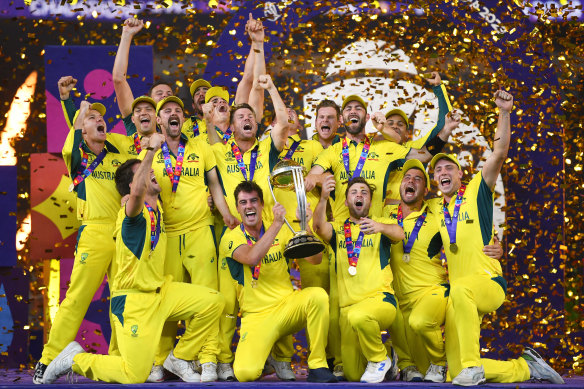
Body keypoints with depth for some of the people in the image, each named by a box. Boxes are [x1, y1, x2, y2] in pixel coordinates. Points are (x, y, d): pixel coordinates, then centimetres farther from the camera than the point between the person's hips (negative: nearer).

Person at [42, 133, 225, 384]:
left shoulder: (156, 205, 7)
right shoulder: (133, 212, -18)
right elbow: (137, 193, -44)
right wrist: (151, 151, -45)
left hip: (161, 291, 8)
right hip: (134, 300, -8)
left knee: (213, 301, -6)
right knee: (135, 375, -12)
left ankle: (179, 358, 10)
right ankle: (76, 359, 11)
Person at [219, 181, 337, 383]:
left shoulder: (280, 232, 10)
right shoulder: (231, 238, -2)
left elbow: (315, 259, 0)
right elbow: (252, 257, -25)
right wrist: (277, 223, -25)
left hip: (288, 305, 3)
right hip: (256, 316, -3)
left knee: (317, 295, -30)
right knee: (246, 373, -26)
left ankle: (317, 366, -17)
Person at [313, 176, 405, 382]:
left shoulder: (380, 224, 9)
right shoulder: (338, 228, 13)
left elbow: (399, 234, -14)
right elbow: (319, 227, -10)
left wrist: (381, 227, -37)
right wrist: (323, 198, -29)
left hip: (380, 298, -3)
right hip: (347, 306, 3)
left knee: (359, 316, -39)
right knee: (352, 375, 1)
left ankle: (379, 360, -11)